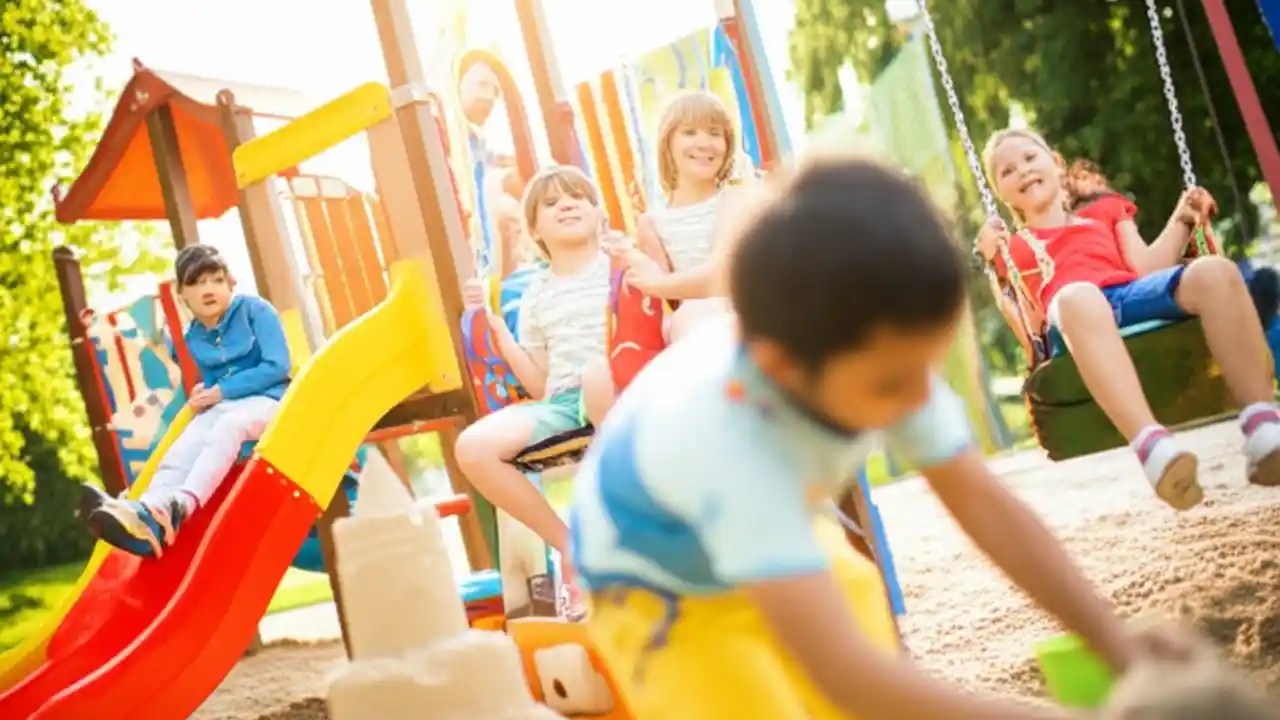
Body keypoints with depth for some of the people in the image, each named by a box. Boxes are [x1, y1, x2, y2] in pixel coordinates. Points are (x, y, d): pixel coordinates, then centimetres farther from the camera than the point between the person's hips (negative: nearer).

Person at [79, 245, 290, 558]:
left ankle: (180, 504, -57)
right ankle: (149, 515, -53)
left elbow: (278, 366, -10)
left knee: (227, 425, -36)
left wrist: (222, 391, -11)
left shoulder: (254, 309, -2)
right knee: (183, 447, -26)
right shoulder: (193, 337, 11)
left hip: (265, 400, -4)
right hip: (221, 408, 4)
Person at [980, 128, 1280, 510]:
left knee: (1215, 270, -27)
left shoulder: (1104, 210, 37)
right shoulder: (1013, 248, 28)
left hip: (1135, 293, 4)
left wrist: (1182, 221, 17)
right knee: (1078, 297, -42)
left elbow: (1146, 268, 22)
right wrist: (994, 263, 4)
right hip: (1077, 308, -3)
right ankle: (1153, 448, -62)